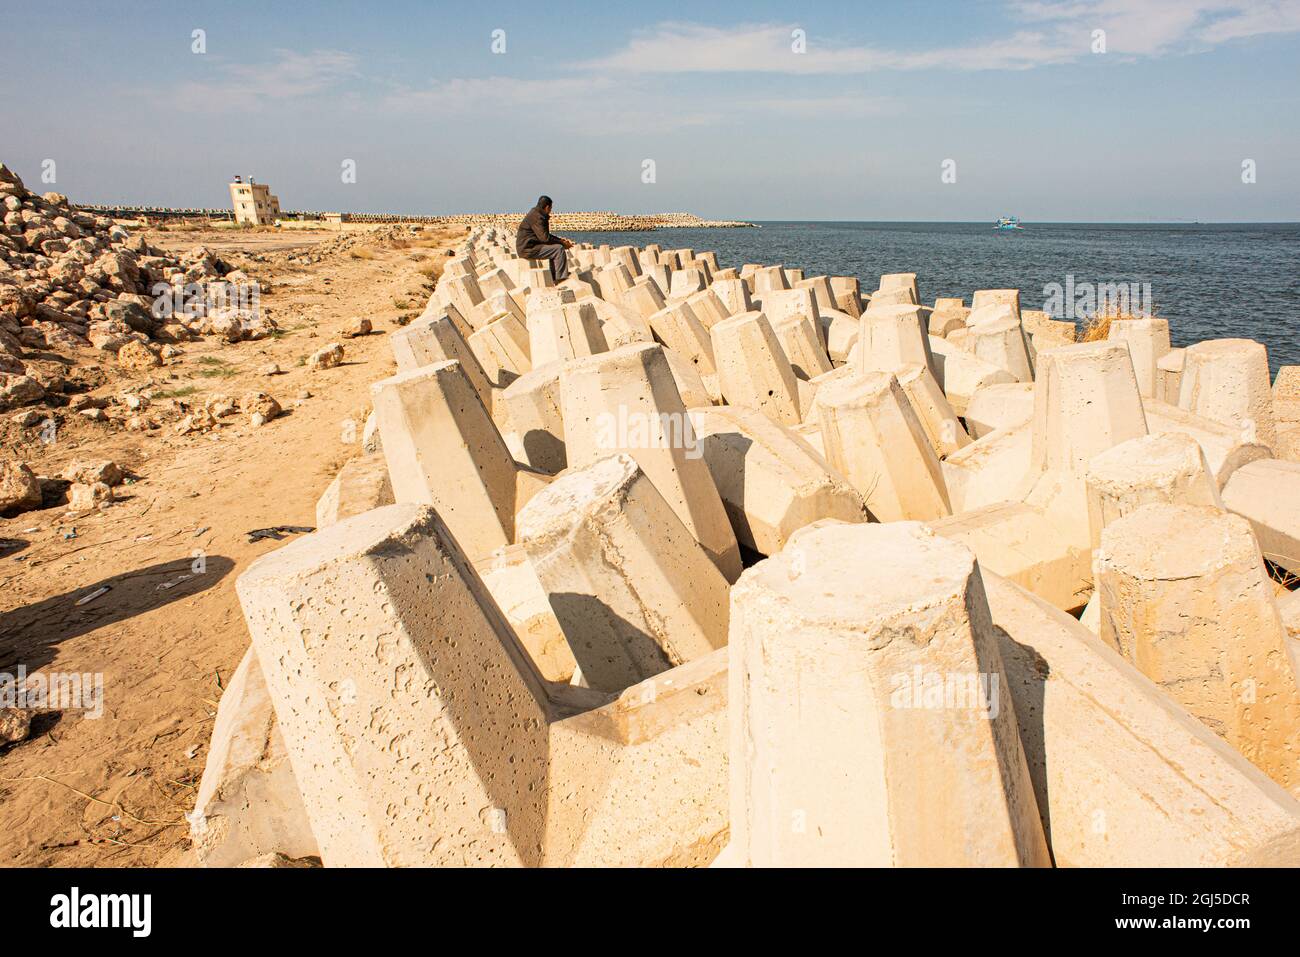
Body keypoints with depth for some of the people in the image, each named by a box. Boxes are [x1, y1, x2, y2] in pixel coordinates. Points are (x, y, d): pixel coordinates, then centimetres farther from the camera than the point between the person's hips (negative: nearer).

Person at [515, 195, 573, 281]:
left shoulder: (535, 213, 15)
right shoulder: (537, 217, -18)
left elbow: (545, 234, 24)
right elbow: (545, 238, -22)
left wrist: (560, 239, 13)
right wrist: (562, 242, -13)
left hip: (527, 246, 11)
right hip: (528, 249, -11)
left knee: (554, 249, 20)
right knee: (559, 249, -13)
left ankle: (555, 279, 20)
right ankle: (561, 279, -12)